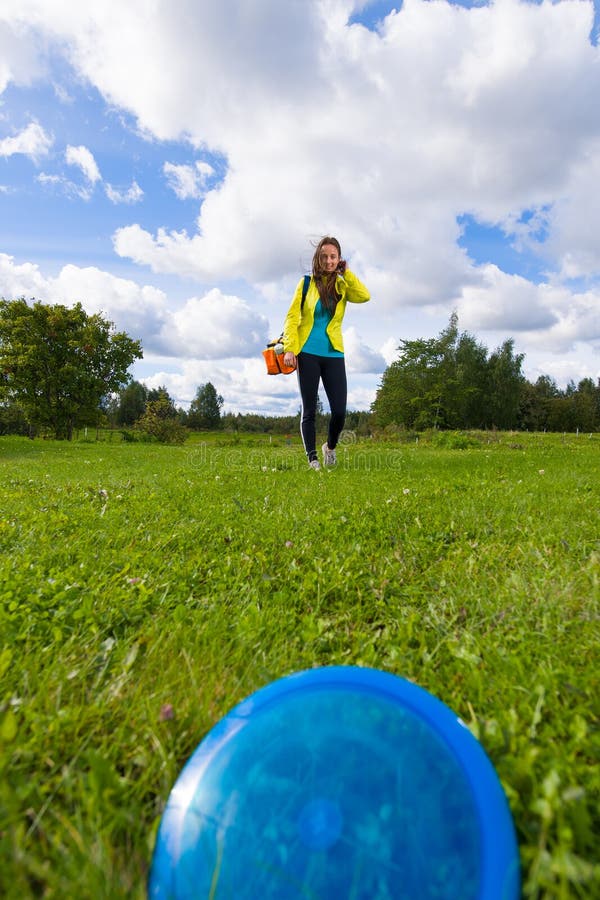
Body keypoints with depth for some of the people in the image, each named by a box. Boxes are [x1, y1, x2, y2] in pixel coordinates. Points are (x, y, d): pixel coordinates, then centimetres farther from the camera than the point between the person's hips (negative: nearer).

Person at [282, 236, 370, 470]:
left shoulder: (342, 286, 10)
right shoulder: (307, 282, 5)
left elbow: (364, 296, -9)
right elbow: (292, 317, -1)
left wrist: (346, 273, -2)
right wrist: (290, 348, -11)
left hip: (334, 355, 2)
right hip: (307, 354, -2)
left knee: (339, 411, -3)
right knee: (309, 410, 0)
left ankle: (330, 447, 24)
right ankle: (312, 458, 9)